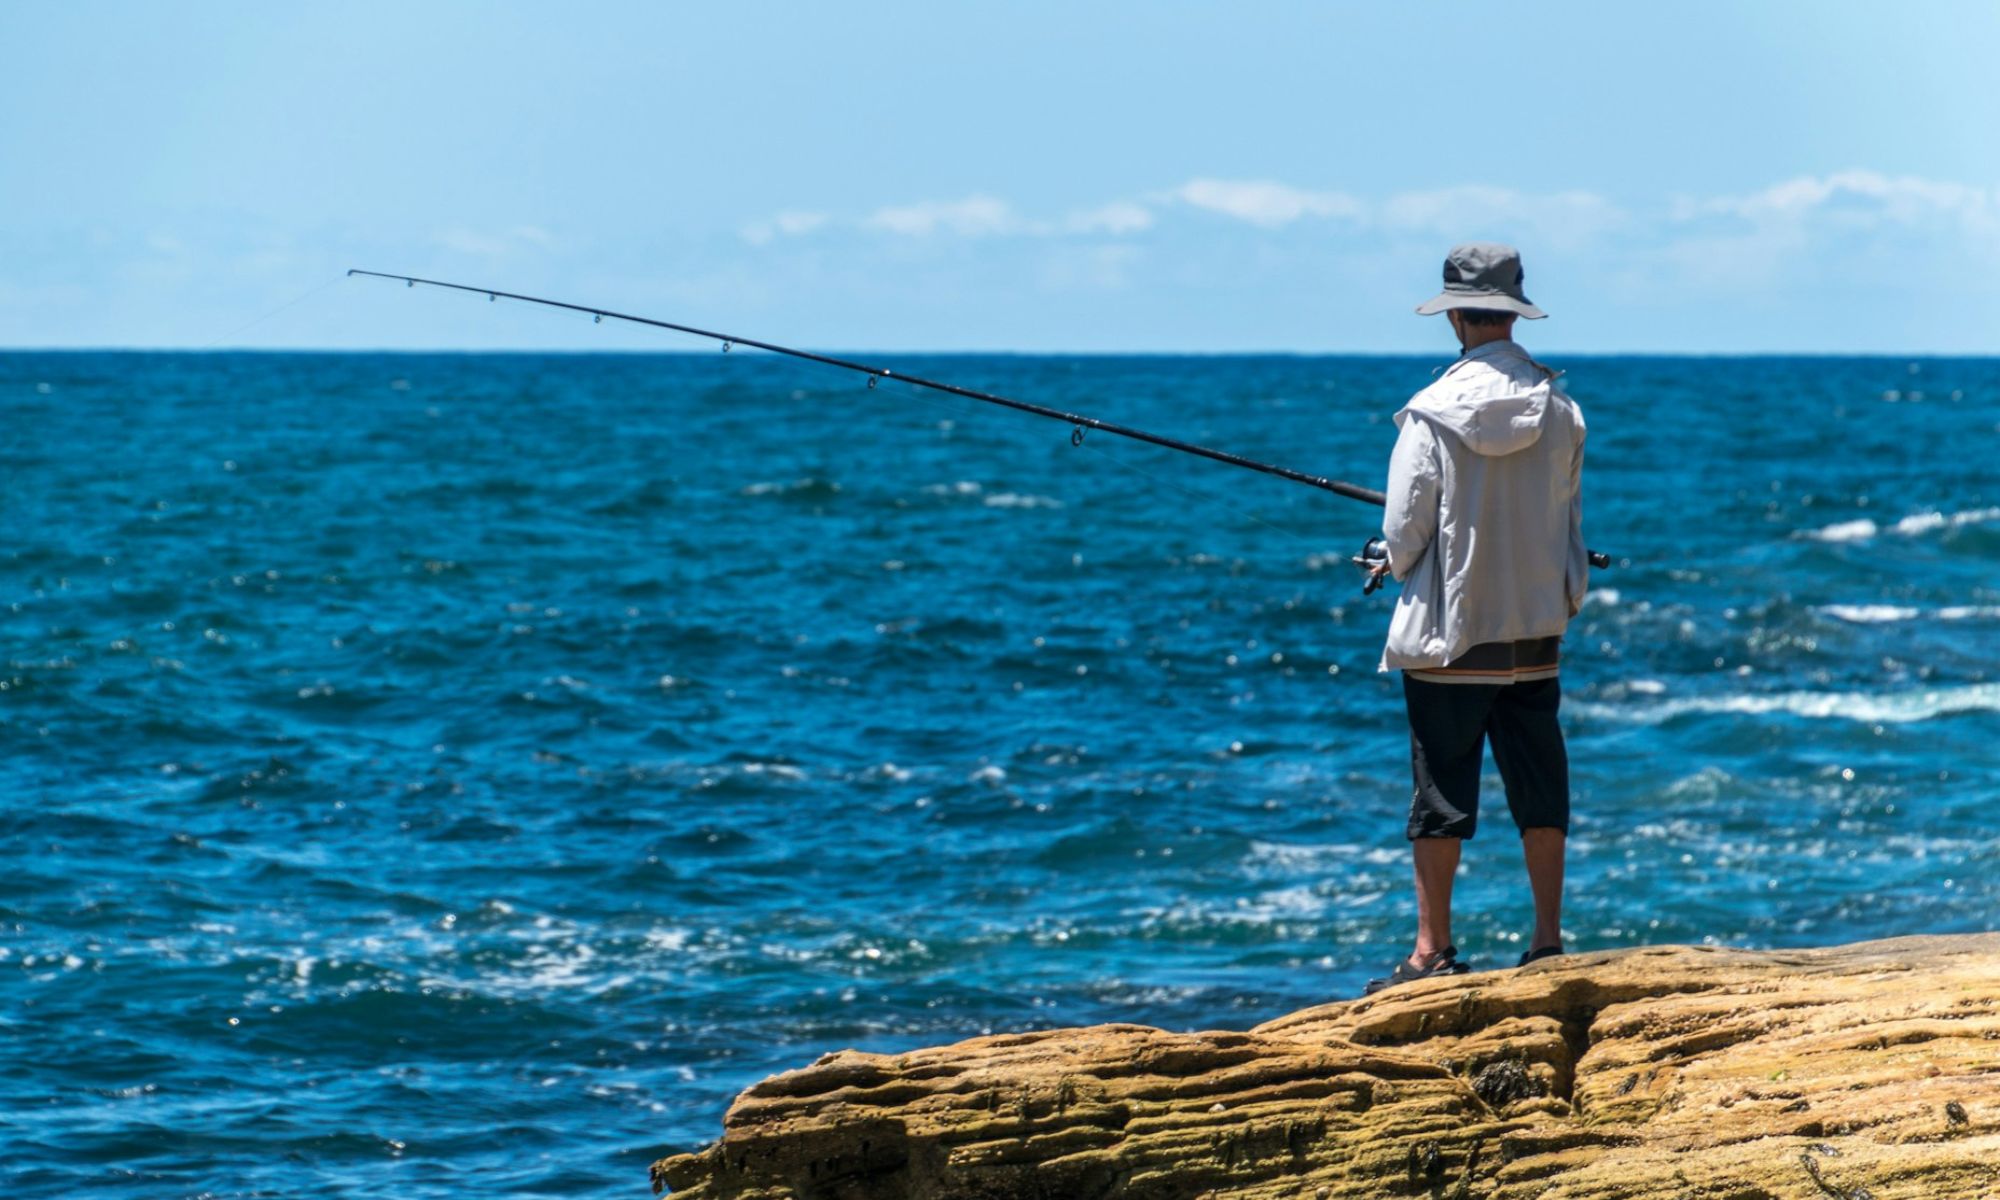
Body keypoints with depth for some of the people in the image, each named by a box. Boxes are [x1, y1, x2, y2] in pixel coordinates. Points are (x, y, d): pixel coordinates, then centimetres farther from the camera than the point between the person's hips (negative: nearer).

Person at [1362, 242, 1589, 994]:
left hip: (1449, 631, -3)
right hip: (1536, 629, 3)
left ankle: (1433, 952, 3)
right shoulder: (1558, 411, -2)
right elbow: (1569, 520, 7)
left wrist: (1401, 565, 12)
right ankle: (1548, 941, 12)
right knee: (1539, 788, 10)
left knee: (1442, 791, 2)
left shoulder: (1431, 416, -13)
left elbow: (1404, 533, -10)